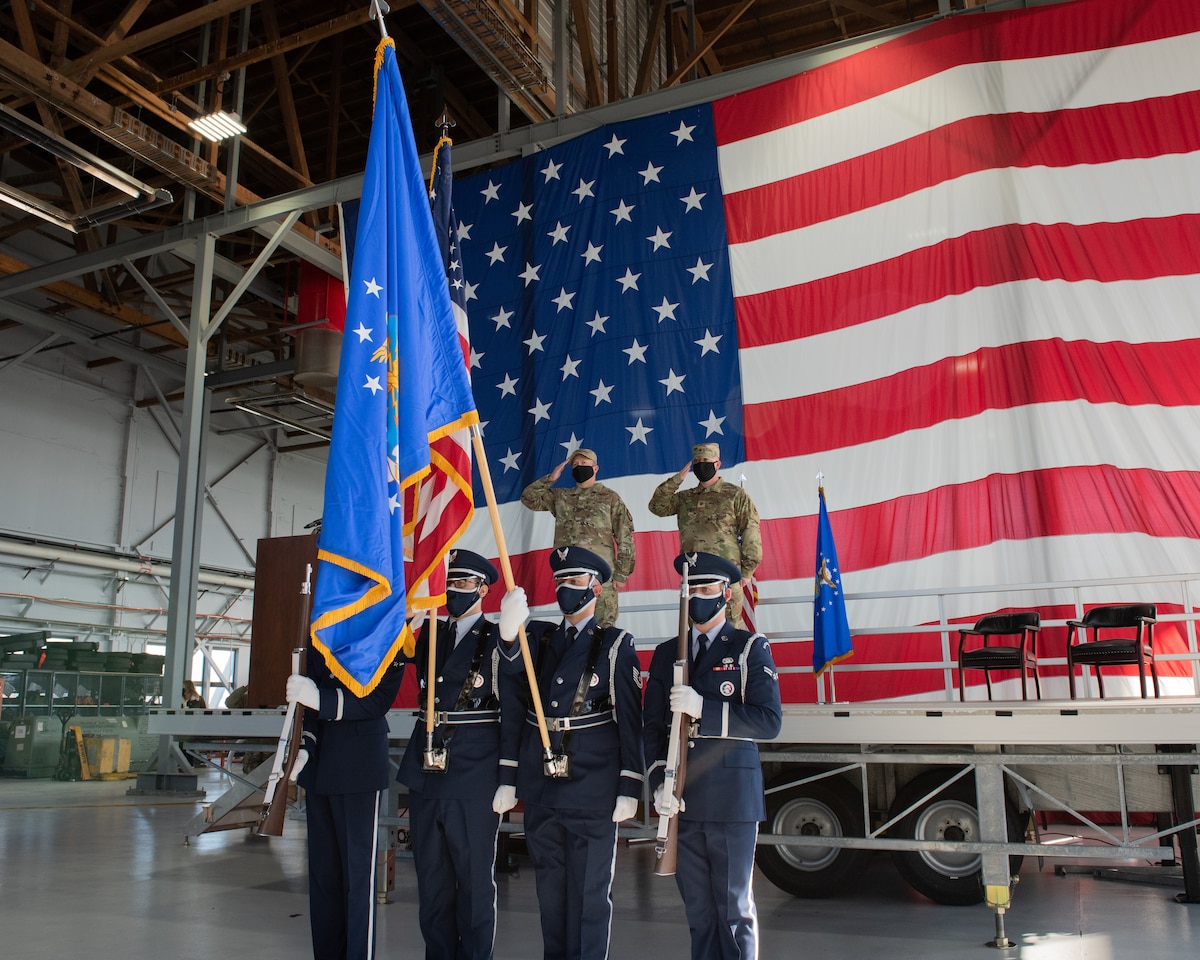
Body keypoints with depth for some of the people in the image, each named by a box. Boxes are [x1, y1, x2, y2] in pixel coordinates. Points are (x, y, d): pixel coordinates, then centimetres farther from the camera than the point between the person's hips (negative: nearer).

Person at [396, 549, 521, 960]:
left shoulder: (498, 641, -4)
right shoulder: (430, 636, 14)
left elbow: (512, 713, -7)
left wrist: (509, 779, -11)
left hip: (474, 776, -5)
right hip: (425, 773, 6)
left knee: (474, 879, 5)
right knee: (431, 879, 14)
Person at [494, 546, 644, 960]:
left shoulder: (615, 644, -1)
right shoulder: (540, 636, 11)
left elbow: (630, 720, -4)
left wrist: (629, 789, -9)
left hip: (592, 790, -4)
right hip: (541, 790, 4)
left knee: (589, 893, 4)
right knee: (550, 889, 15)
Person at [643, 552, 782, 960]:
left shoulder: (751, 649, 0)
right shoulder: (665, 653, 12)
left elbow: (768, 721, -11)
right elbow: (653, 727, 9)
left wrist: (703, 707, -20)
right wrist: (658, 784, -5)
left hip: (732, 799, -3)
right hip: (680, 800, 3)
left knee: (734, 910, 6)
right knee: (698, 911, 11)